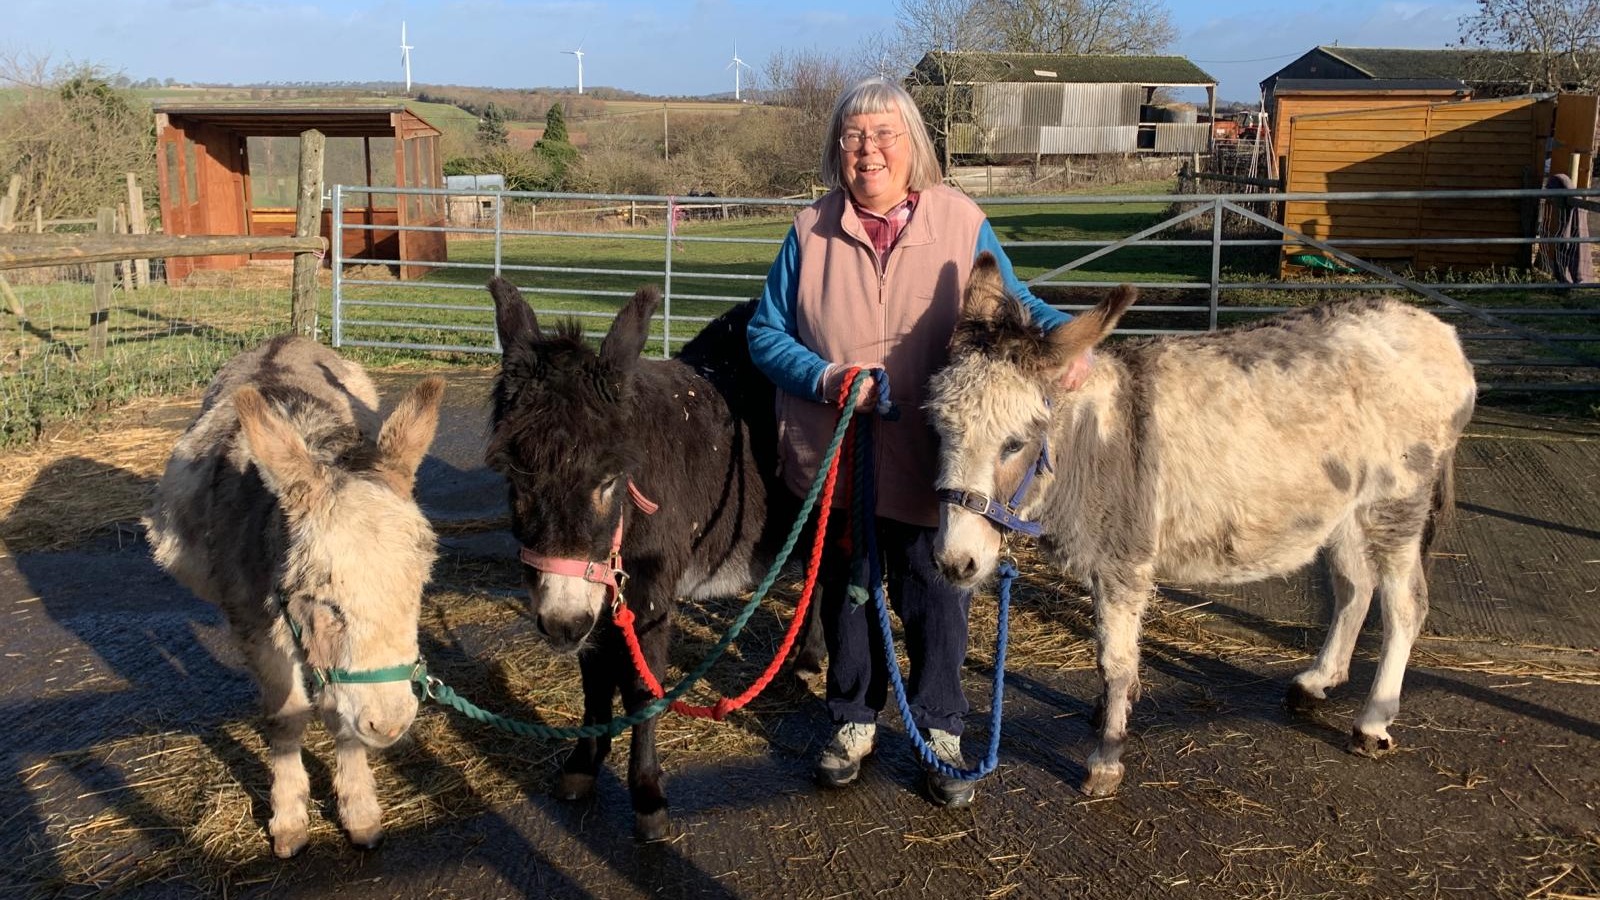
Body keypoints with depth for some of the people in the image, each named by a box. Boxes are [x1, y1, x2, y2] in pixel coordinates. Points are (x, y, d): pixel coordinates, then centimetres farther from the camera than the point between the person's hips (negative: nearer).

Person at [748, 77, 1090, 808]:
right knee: (845, 594, 18)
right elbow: (765, 332, 0)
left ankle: (940, 732, 32)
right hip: (834, 458, 2)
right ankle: (854, 721, 39)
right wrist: (823, 377, -18)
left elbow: (1013, 306, 2)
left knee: (935, 598, 10)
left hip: (930, 465, -1)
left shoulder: (962, 224, -5)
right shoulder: (811, 232, -2)